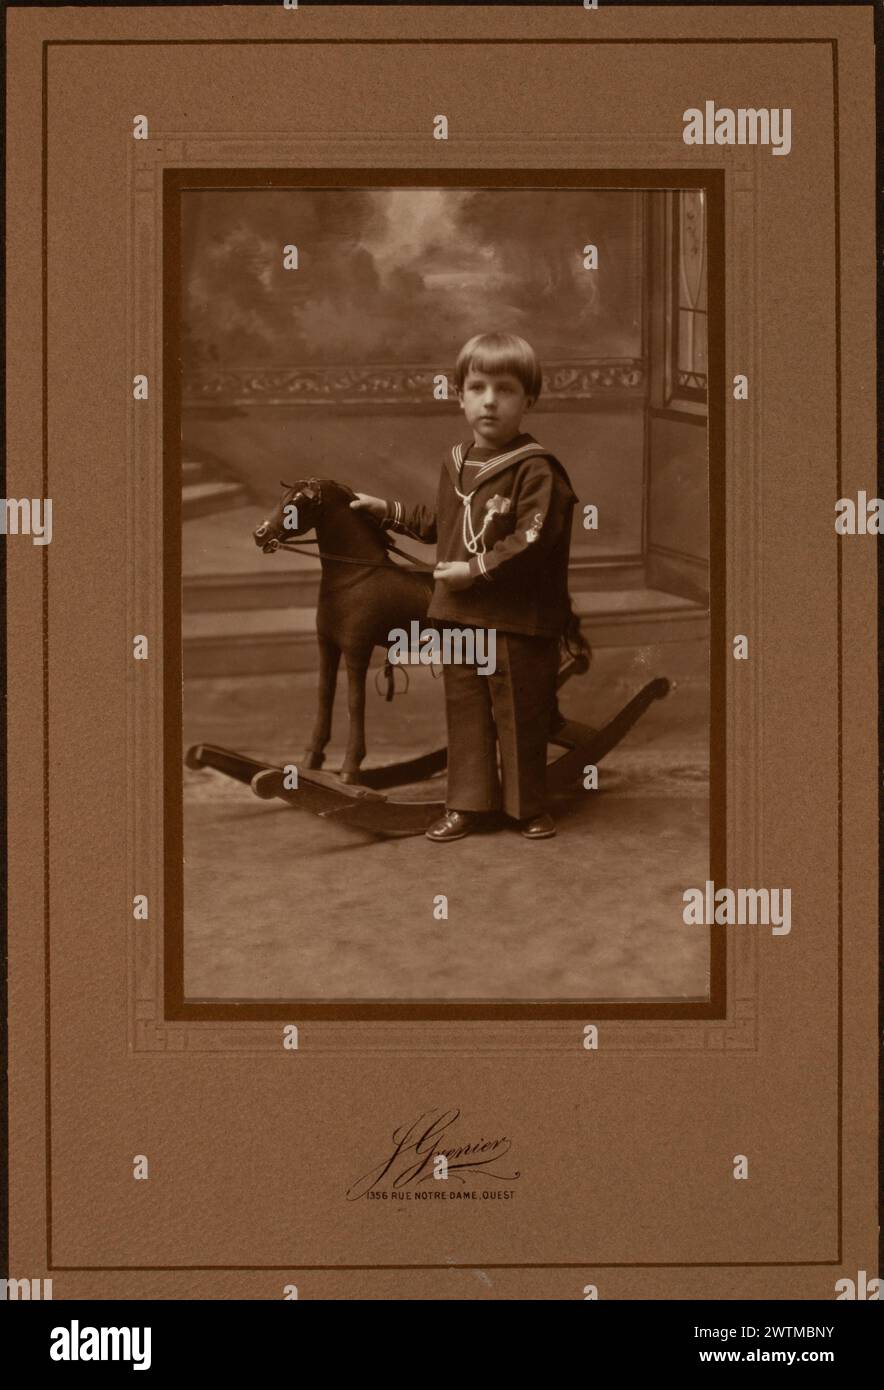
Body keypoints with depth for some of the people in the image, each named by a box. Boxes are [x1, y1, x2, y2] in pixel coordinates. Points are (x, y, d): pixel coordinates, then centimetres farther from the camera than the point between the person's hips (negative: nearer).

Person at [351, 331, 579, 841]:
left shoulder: (535, 469, -15)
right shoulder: (458, 464, 11)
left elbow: (532, 540, -23)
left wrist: (477, 569, -21)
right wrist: (389, 510, 25)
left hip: (518, 621, -7)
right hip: (460, 617, 7)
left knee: (521, 715, 4)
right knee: (465, 711, 11)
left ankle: (530, 805, 19)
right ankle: (469, 804, 20)